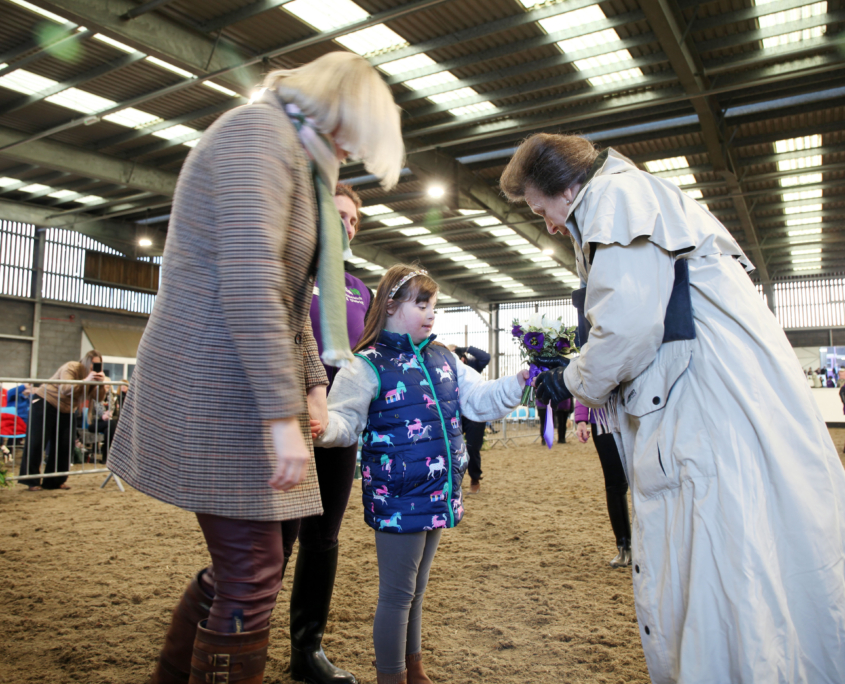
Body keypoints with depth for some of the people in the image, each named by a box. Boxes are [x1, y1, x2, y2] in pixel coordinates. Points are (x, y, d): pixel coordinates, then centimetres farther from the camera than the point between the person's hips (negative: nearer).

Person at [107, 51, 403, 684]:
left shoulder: (302, 160, 21)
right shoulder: (259, 131, -10)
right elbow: (249, 281, -23)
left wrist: (312, 384, 12)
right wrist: (284, 417, -23)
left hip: (250, 391, 10)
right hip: (215, 387, -10)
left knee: (270, 545, 16)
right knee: (252, 575, -3)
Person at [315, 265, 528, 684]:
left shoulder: (443, 360, 10)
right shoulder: (368, 365, -10)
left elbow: (481, 399, 13)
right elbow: (345, 421, -14)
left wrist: (520, 381, -1)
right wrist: (320, 425, -36)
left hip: (437, 495, 7)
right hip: (397, 499, -7)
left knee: (416, 588, 23)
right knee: (397, 593, 5)